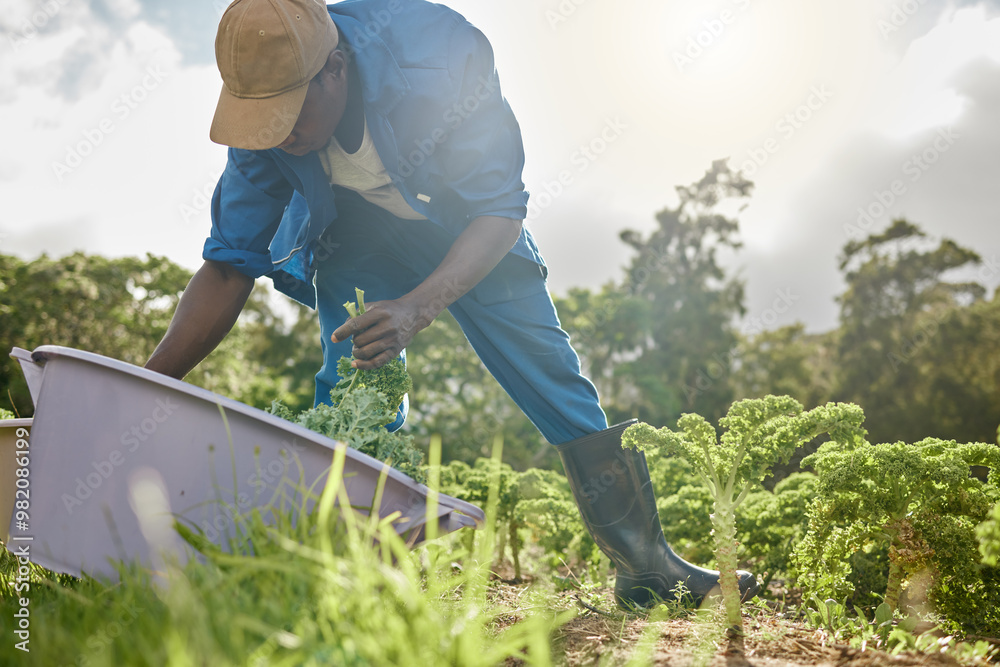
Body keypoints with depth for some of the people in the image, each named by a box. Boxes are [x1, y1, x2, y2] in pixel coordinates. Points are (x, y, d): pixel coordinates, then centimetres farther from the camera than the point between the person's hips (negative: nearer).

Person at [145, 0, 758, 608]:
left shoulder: (442, 56, -38)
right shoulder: (264, 112, -27)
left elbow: (500, 211, -34)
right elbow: (231, 263, -21)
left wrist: (418, 308, -50)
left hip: (471, 236, -1)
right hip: (355, 238, 2)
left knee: (549, 372, -6)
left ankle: (647, 565, 2)